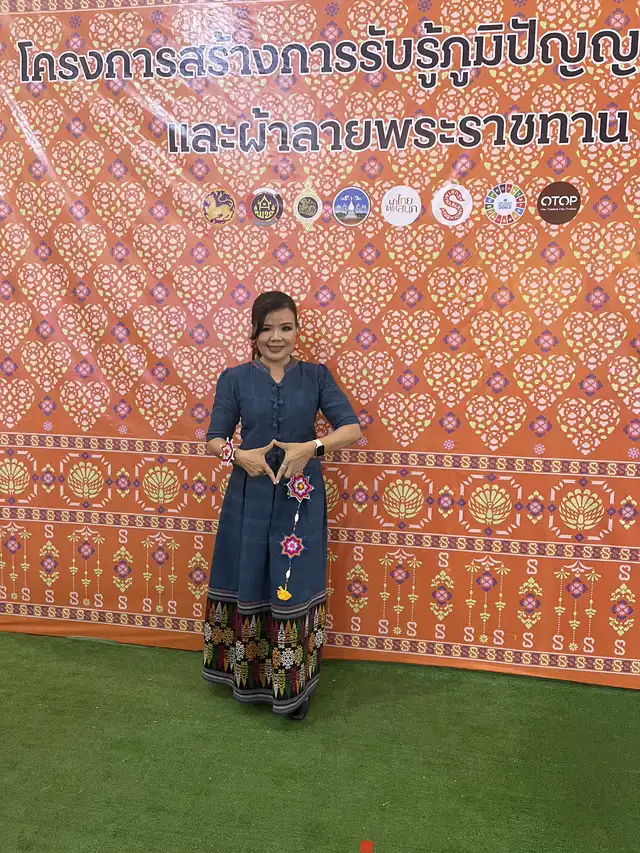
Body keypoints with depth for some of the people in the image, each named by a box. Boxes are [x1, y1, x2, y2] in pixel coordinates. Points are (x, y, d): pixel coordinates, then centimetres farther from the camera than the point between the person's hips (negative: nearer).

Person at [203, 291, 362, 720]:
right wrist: (239, 455, -20)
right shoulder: (235, 378, 1)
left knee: (295, 589, 5)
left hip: (301, 496, 0)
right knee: (248, 584, 11)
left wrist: (311, 447, -23)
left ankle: (294, 685, 23)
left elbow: (353, 428, -7)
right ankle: (250, 677, 33)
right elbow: (215, 438, 1)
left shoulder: (316, 376, 1)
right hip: (251, 495, 1)